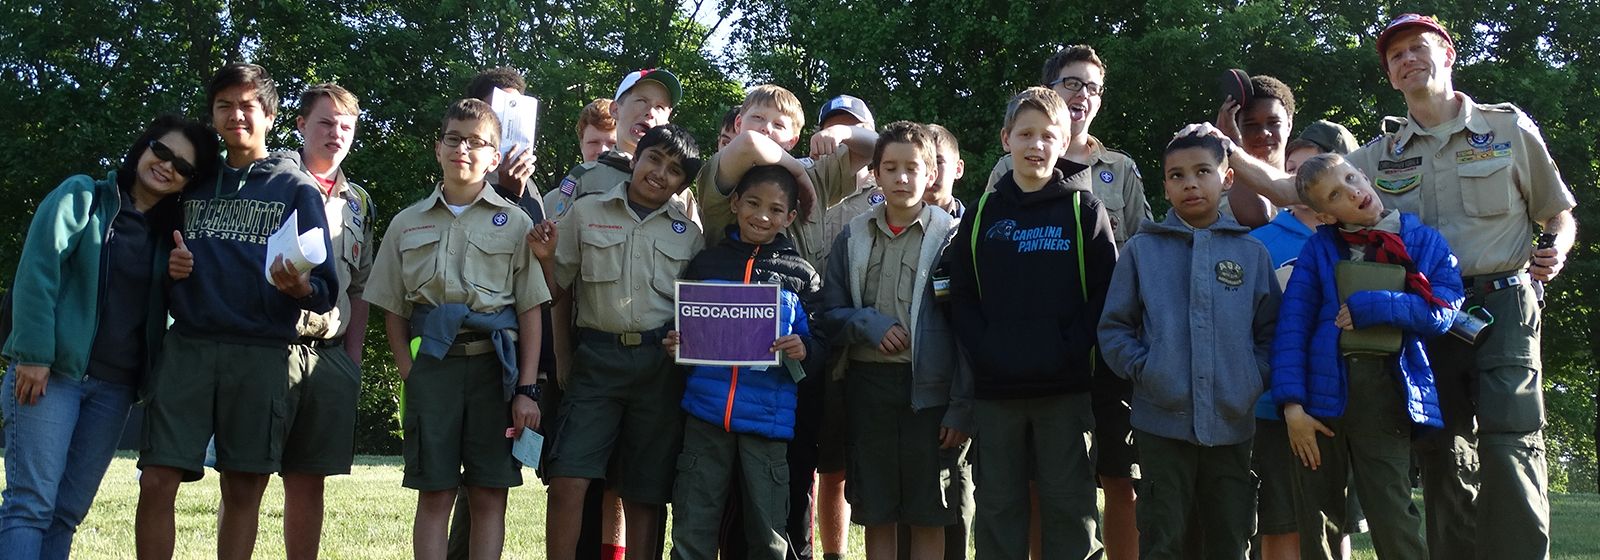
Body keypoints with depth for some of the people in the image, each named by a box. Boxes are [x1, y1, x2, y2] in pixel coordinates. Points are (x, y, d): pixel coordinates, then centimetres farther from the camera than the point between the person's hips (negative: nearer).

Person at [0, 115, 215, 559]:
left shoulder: (170, 234, 15)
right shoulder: (82, 196, 1)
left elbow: (164, 309, 19)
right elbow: (37, 272, -9)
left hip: (115, 386, 5)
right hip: (53, 370, -5)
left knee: (68, 511, 5)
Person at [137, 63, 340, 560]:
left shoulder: (296, 188, 6)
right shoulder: (194, 182, 16)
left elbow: (325, 290, 1)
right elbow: (163, 259, 22)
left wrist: (297, 285, -22)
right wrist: (170, 269, -1)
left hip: (260, 354, -2)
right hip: (188, 347, 2)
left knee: (244, 490, 2)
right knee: (156, 484, -5)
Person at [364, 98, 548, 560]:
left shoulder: (514, 223, 7)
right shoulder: (407, 223, 12)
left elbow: (531, 311, 4)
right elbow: (393, 311, 12)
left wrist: (526, 388, -3)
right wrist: (410, 374, -1)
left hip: (494, 363, -1)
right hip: (432, 363, 1)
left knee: (489, 495, 1)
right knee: (434, 494, 1)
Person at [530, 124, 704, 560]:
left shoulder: (690, 234, 9)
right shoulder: (585, 212, 7)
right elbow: (558, 292, 10)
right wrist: (545, 259, -8)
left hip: (660, 364, 1)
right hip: (597, 357, -1)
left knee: (645, 494, 6)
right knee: (567, 483, -11)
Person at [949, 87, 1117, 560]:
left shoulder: (1084, 209, 2)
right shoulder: (983, 213, 9)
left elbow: (1106, 291, -3)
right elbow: (961, 294, 6)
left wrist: (1071, 351, -14)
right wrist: (983, 350, -8)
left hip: (1065, 387, -2)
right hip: (995, 387, 2)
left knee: (1068, 502, 5)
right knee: (998, 503, 9)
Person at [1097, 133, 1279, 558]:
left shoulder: (1251, 252, 8)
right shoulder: (1142, 249, 3)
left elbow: (1271, 330, 10)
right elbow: (1114, 327, 3)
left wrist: (1256, 378, -4)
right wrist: (1142, 370, -9)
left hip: (1232, 423, 2)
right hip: (1162, 422, -2)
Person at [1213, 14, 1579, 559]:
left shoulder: (1509, 127, 8)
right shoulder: (1383, 154, 12)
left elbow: (1559, 214, 16)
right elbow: (1289, 190, 5)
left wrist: (1556, 249, -6)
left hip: (1501, 305, -2)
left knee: (1508, 450, -13)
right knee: (1442, 458, 4)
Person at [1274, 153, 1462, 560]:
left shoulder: (1424, 241, 8)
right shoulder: (1319, 248, 5)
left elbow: (1444, 309, -5)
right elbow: (1291, 326, -2)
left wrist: (1369, 308, -12)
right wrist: (1292, 404, -11)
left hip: (1385, 395, -1)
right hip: (1323, 392, 1)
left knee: (1392, 520, -4)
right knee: (1316, 522, 7)